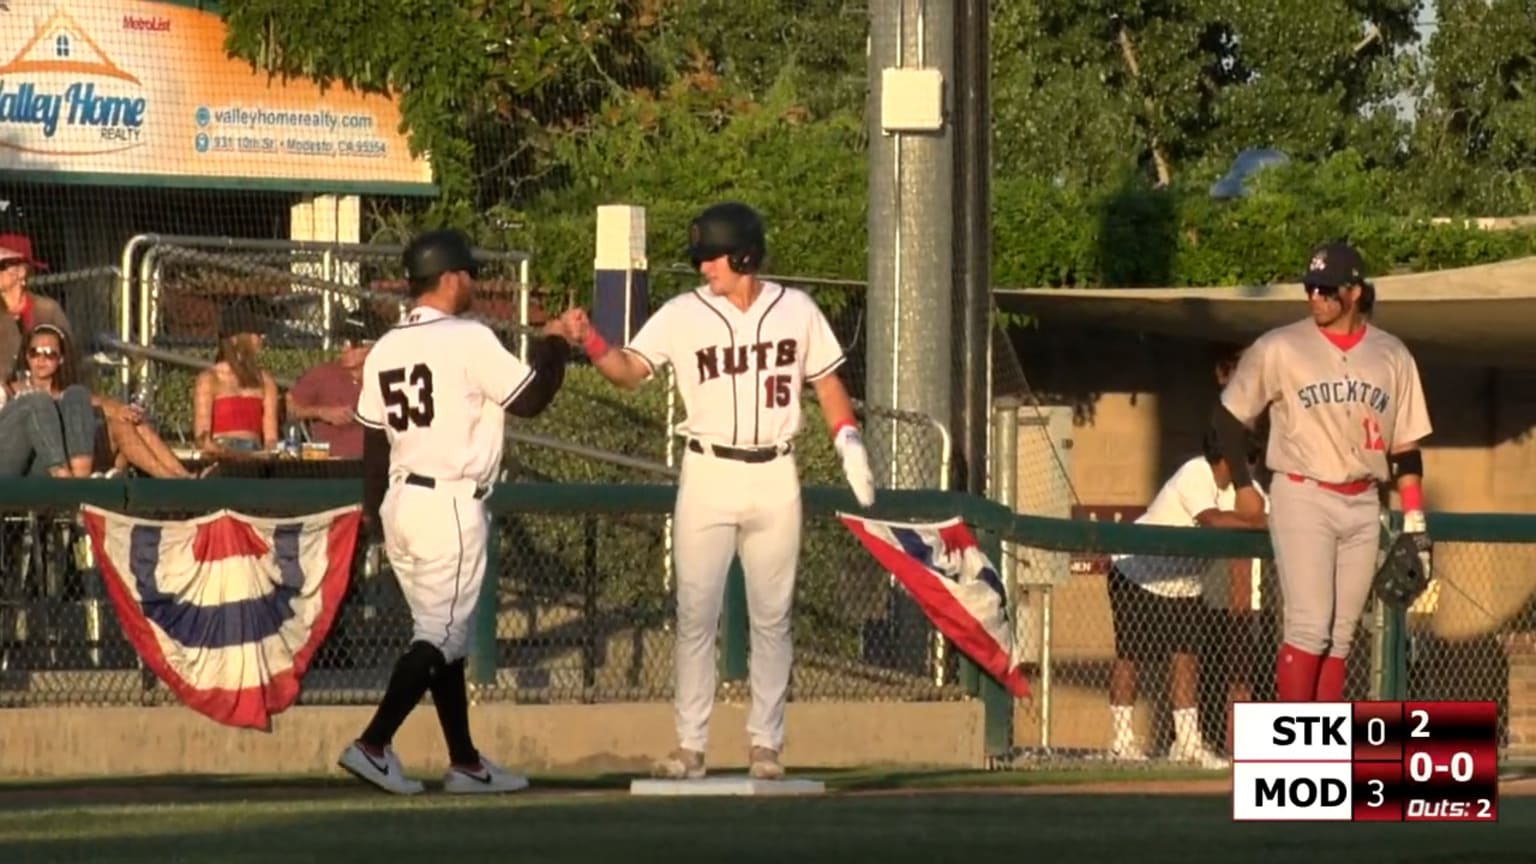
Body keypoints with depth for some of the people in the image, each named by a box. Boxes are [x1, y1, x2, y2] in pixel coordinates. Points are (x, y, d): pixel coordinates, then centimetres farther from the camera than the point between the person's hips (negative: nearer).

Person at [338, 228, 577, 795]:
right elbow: (529, 398, -9)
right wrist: (553, 344, 7)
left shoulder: (385, 350, 9)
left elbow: (373, 437, 13)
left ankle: (464, 762, 16)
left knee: (443, 632, 13)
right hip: (451, 505, -8)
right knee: (440, 634, -5)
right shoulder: (469, 341, -13)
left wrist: (374, 511, 21)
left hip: (399, 505, 8)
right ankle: (374, 745, -15)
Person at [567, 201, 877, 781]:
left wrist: (848, 442, 0)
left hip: (775, 478, 1)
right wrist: (589, 342, -27)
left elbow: (826, 381, 11)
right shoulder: (683, 315, -2)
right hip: (708, 477, -1)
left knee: (772, 618, 6)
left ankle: (766, 743, 14)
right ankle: (690, 745, 2)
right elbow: (630, 369, -10)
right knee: (696, 615, -2)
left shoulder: (796, 311, 3)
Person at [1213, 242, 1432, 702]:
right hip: (1302, 497, -4)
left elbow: (1405, 445, 10)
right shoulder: (1279, 349, -2)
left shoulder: (1392, 356, 7)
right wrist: (1242, 486, 5)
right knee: (1309, 626, -14)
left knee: (1340, 635, 4)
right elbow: (1229, 416, 6)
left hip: (1363, 507, 4)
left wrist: (1414, 521, 5)